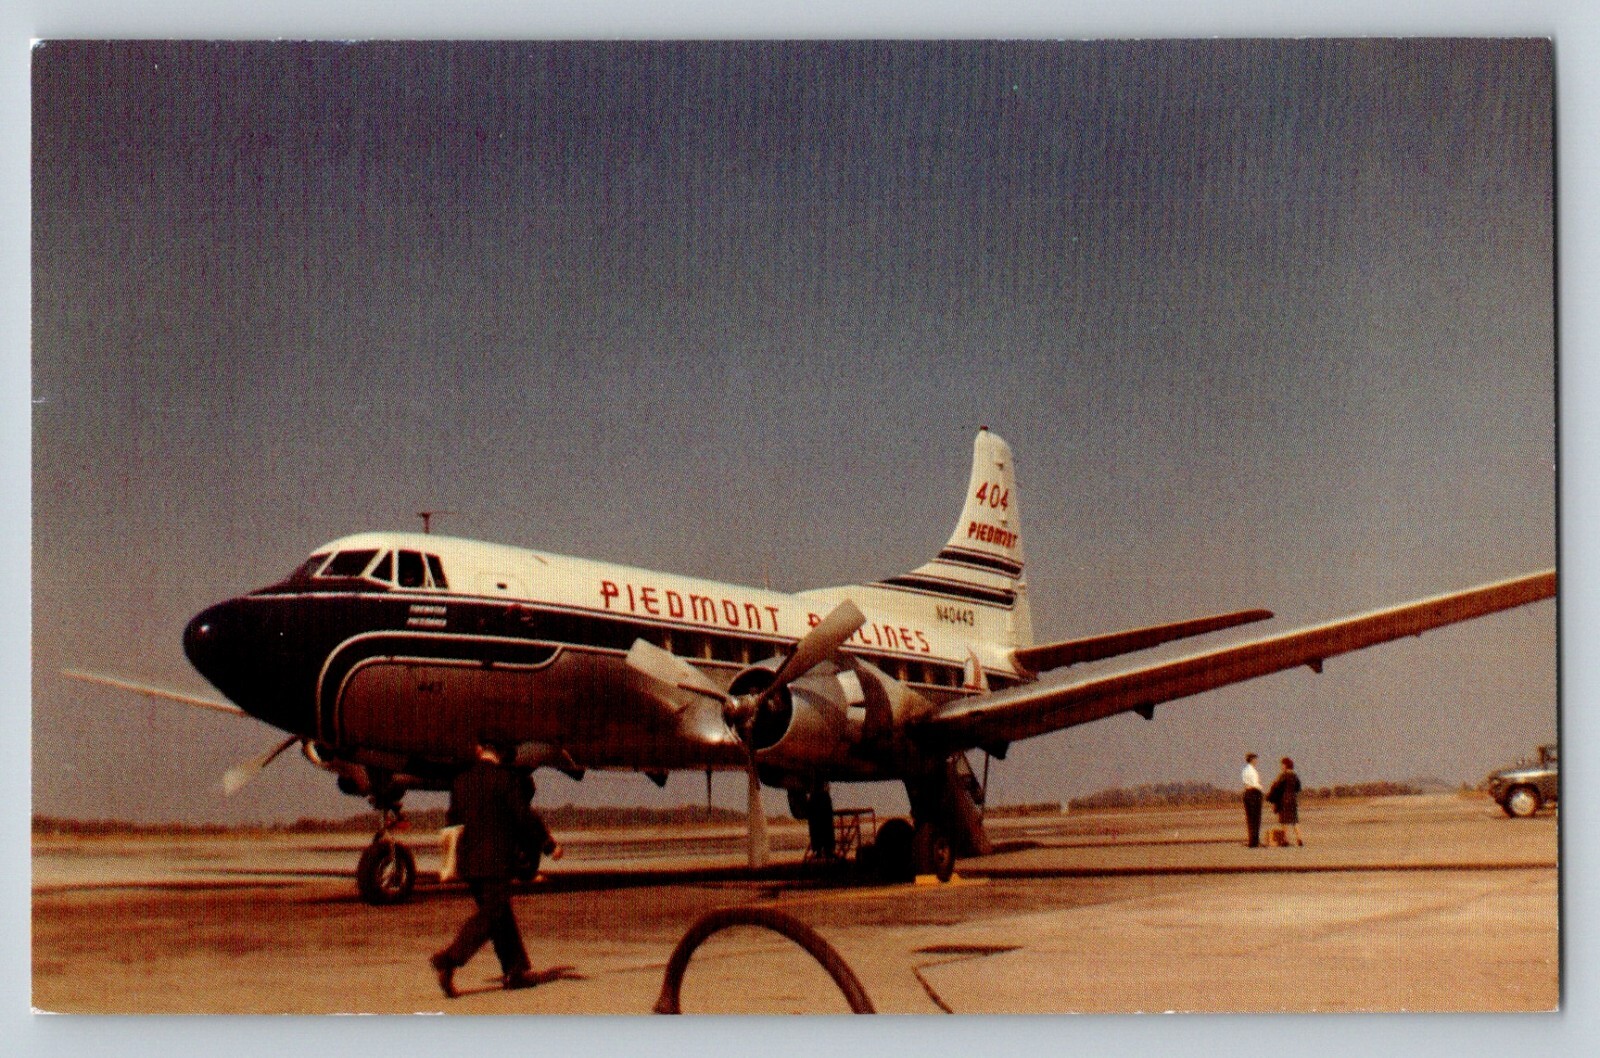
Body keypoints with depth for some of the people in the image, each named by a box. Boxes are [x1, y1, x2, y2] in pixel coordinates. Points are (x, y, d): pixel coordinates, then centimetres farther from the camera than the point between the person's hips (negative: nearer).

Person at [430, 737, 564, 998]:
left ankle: (517, 971, 18)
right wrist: (550, 845, 1)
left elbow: (454, 819, 14)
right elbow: (524, 817, -8)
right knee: (490, 915, -6)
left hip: (468, 859, 7)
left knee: (502, 916, 14)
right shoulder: (504, 778, -9)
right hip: (496, 861, -7)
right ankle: (449, 959, -21)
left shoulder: (461, 781, 9)